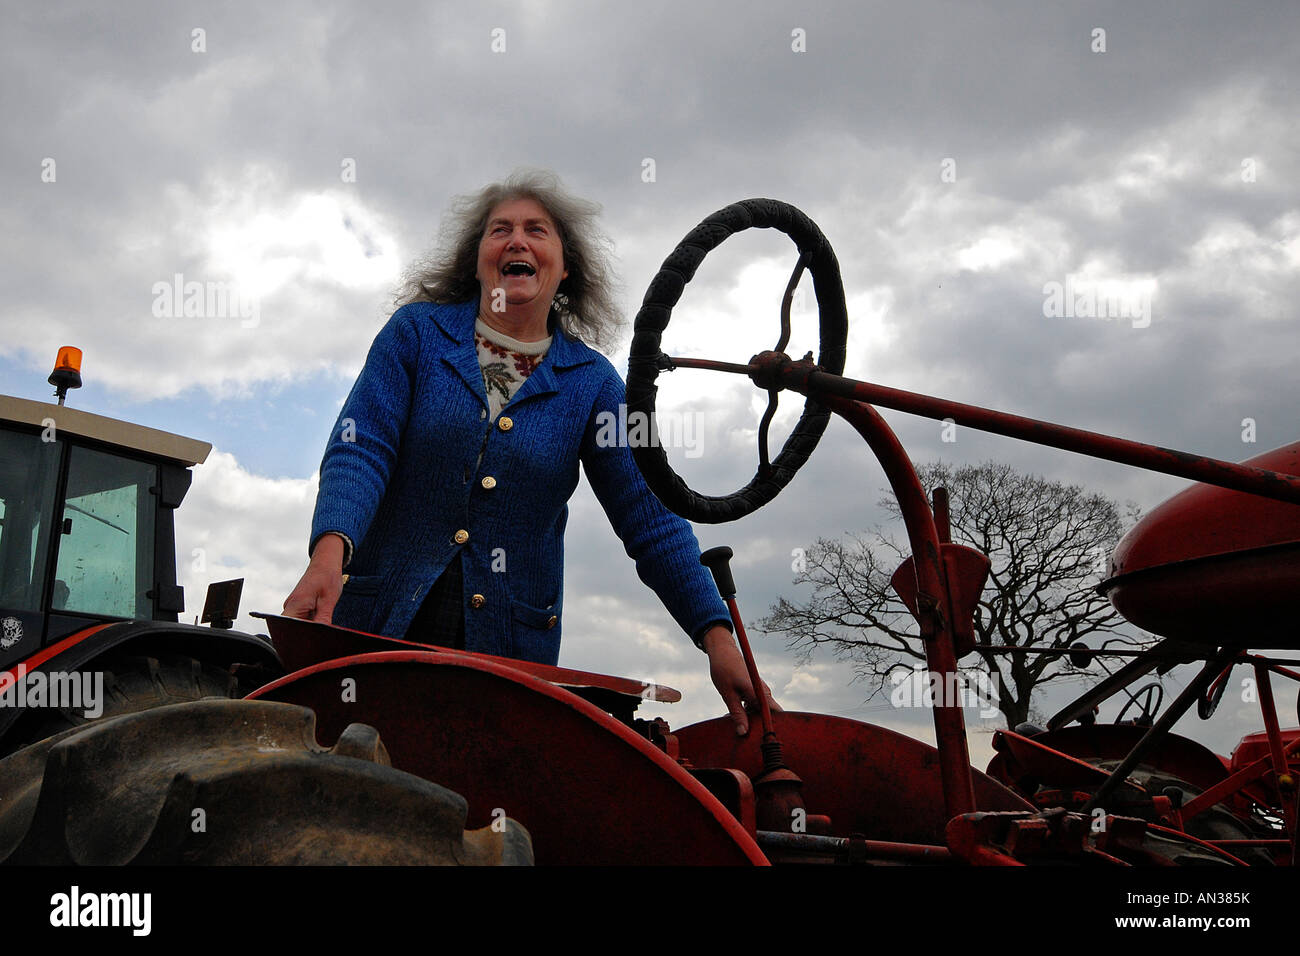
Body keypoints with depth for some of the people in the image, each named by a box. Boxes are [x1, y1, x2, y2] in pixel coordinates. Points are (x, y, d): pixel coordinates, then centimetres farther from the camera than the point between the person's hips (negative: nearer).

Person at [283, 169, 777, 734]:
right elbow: (361, 448, -7)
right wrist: (330, 553, -28)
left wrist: (717, 635, -11)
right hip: (381, 624, 0)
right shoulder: (417, 331, 3)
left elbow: (650, 518, 0)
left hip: (510, 647, 1)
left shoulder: (591, 382, 4)